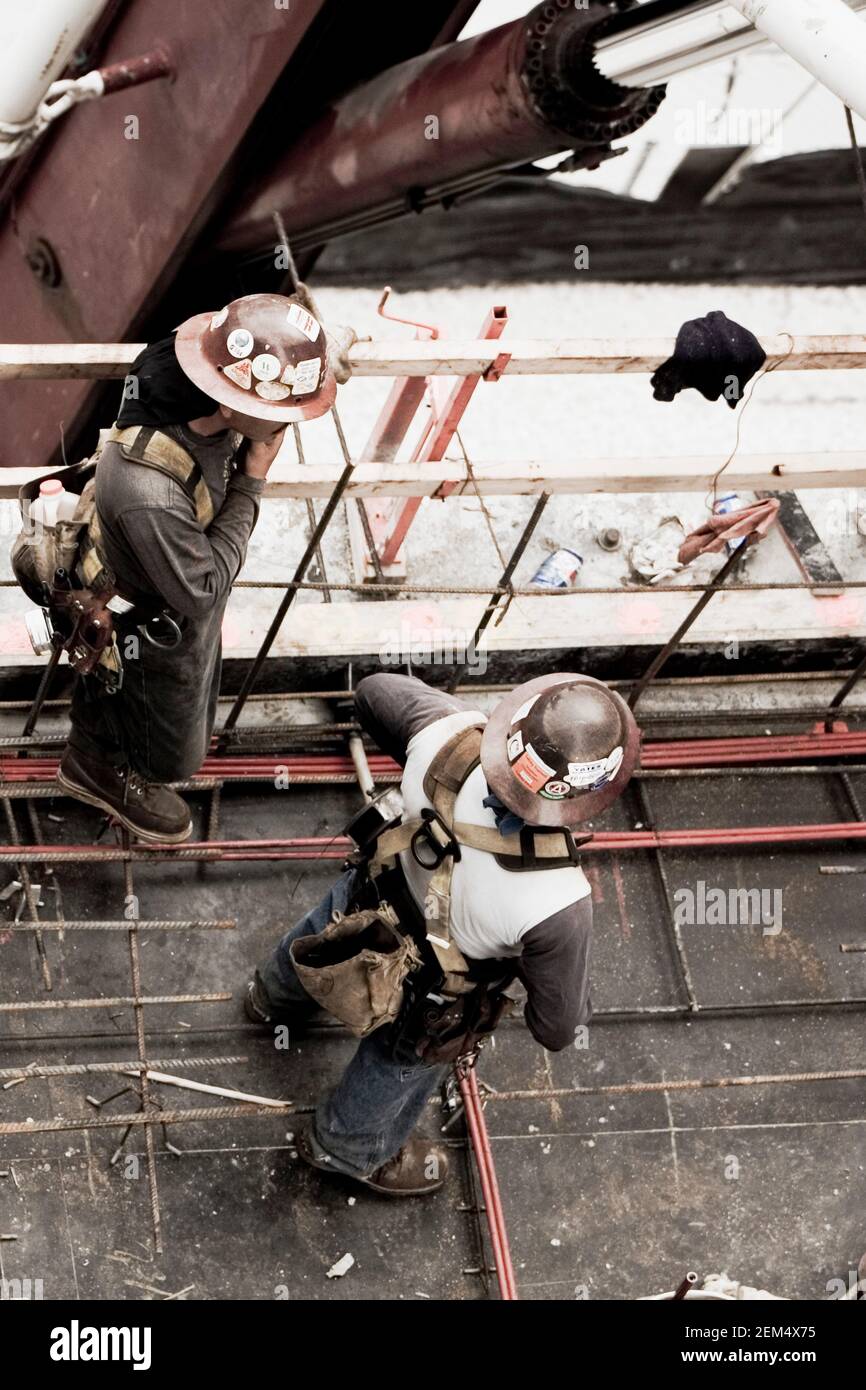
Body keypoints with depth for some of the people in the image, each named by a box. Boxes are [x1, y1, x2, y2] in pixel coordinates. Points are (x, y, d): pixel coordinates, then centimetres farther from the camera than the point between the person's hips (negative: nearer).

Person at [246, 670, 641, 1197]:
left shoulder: (450, 737, -37)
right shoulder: (557, 904, -45)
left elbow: (375, 691, -13)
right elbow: (558, 1028, -27)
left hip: (371, 898, 4)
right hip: (423, 1008, -4)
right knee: (396, 1072, 33)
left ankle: (276, 996, 77)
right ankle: (349, 1150, 66)